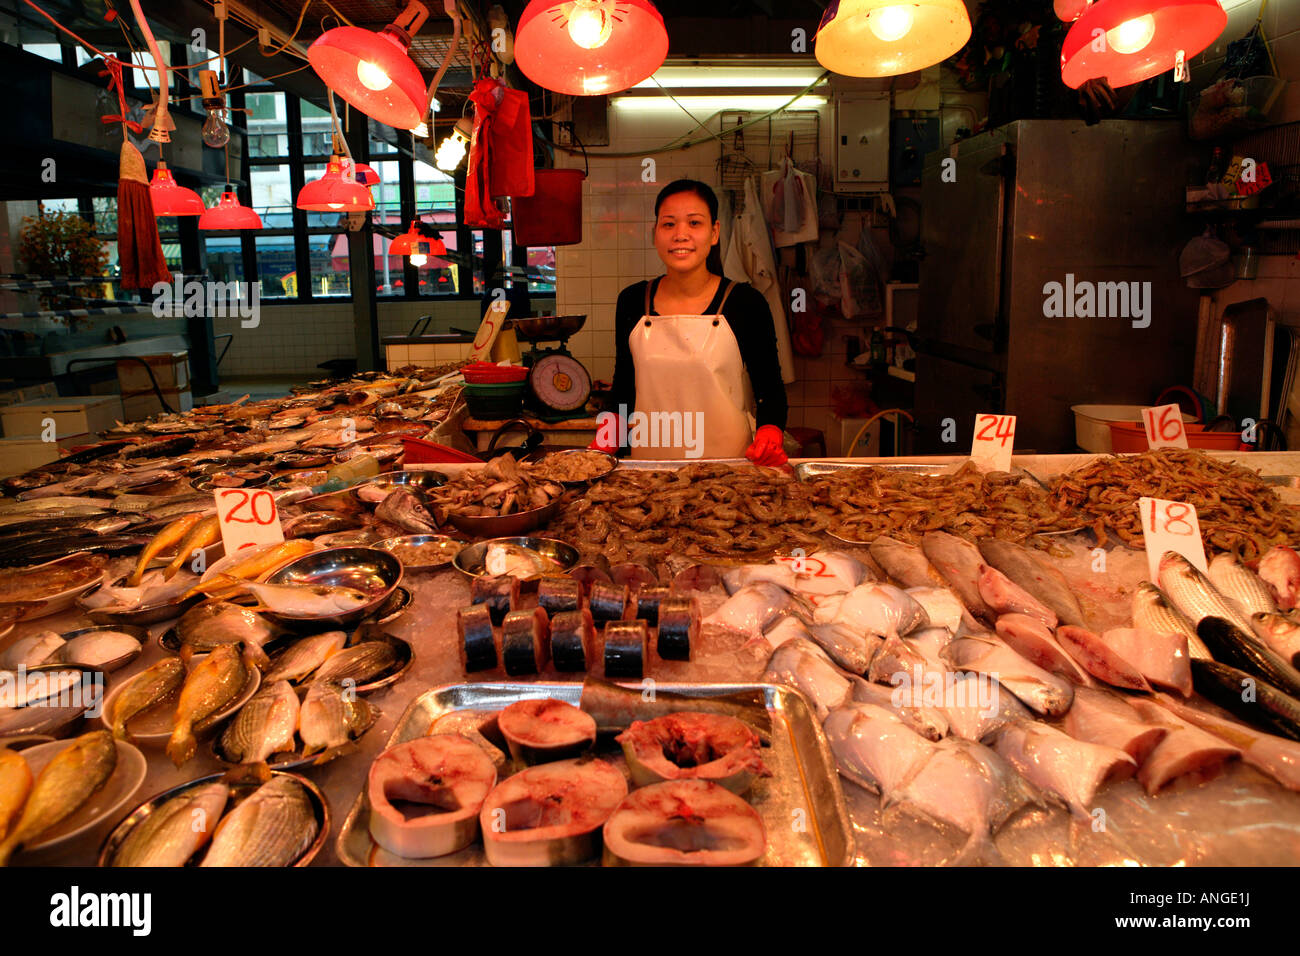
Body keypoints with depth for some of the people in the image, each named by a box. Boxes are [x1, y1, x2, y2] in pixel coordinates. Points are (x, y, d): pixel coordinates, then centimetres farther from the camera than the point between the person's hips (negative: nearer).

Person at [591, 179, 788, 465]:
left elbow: (771, 390, 3)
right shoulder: (632, 302, 6)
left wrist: (770, 435, -17)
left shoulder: (745, 302, -1)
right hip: (649, 469, 2)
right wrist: (602, 446, 0)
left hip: (729, 467, -2)